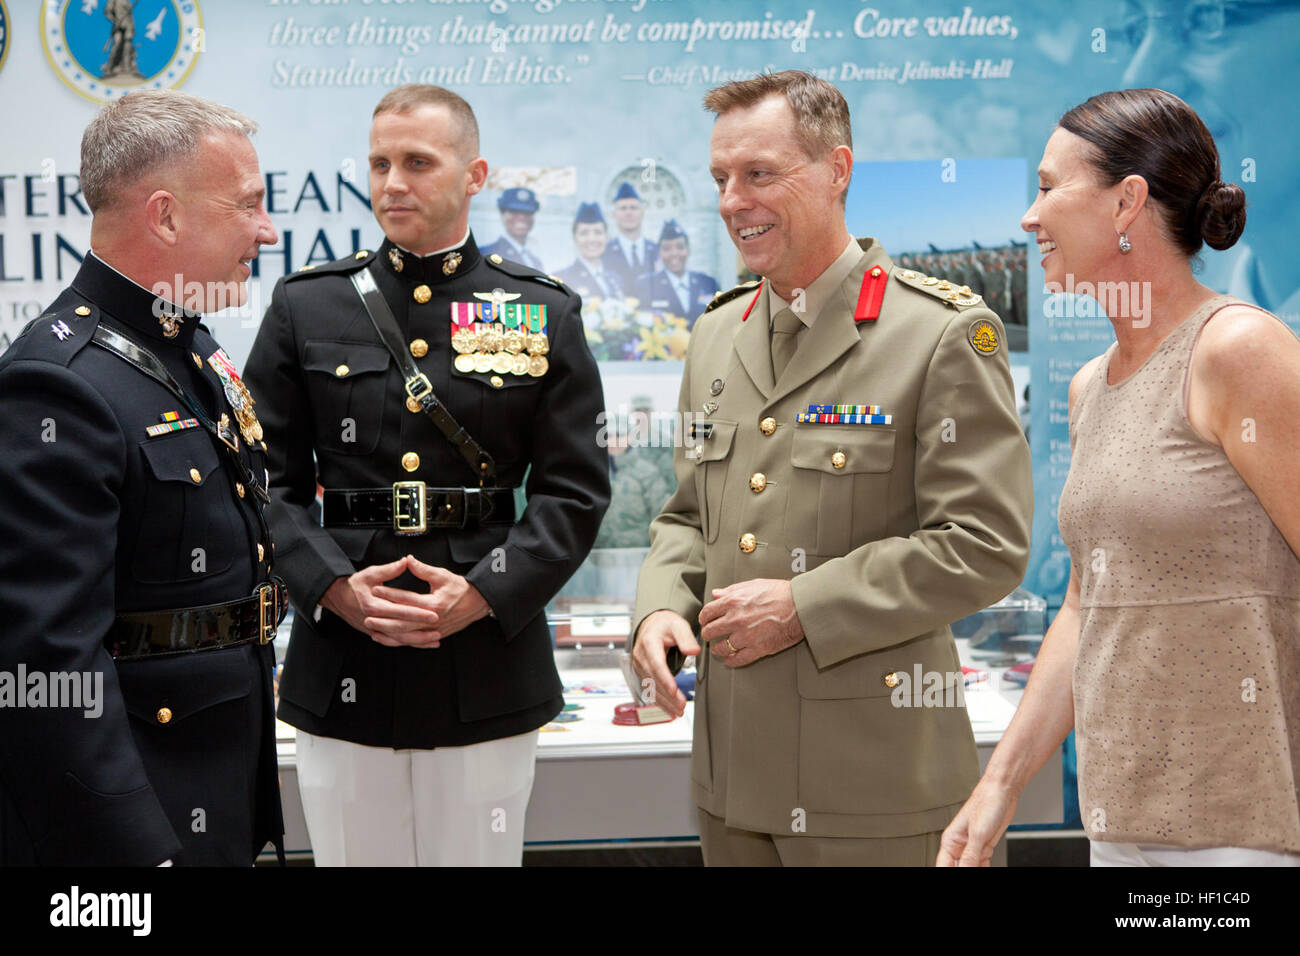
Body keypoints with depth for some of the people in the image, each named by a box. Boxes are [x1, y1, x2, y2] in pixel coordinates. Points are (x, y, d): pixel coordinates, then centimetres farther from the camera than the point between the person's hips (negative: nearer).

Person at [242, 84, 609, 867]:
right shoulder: (306, 306, 6)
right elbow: (271, 479, 4)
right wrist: (335, 587, -11)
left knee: (480, 853, 9)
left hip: (488, 674, 0)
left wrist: (483, 593, -13)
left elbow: (576, 488, 0)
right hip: (342, 675, 1)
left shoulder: (544, 315, 4)